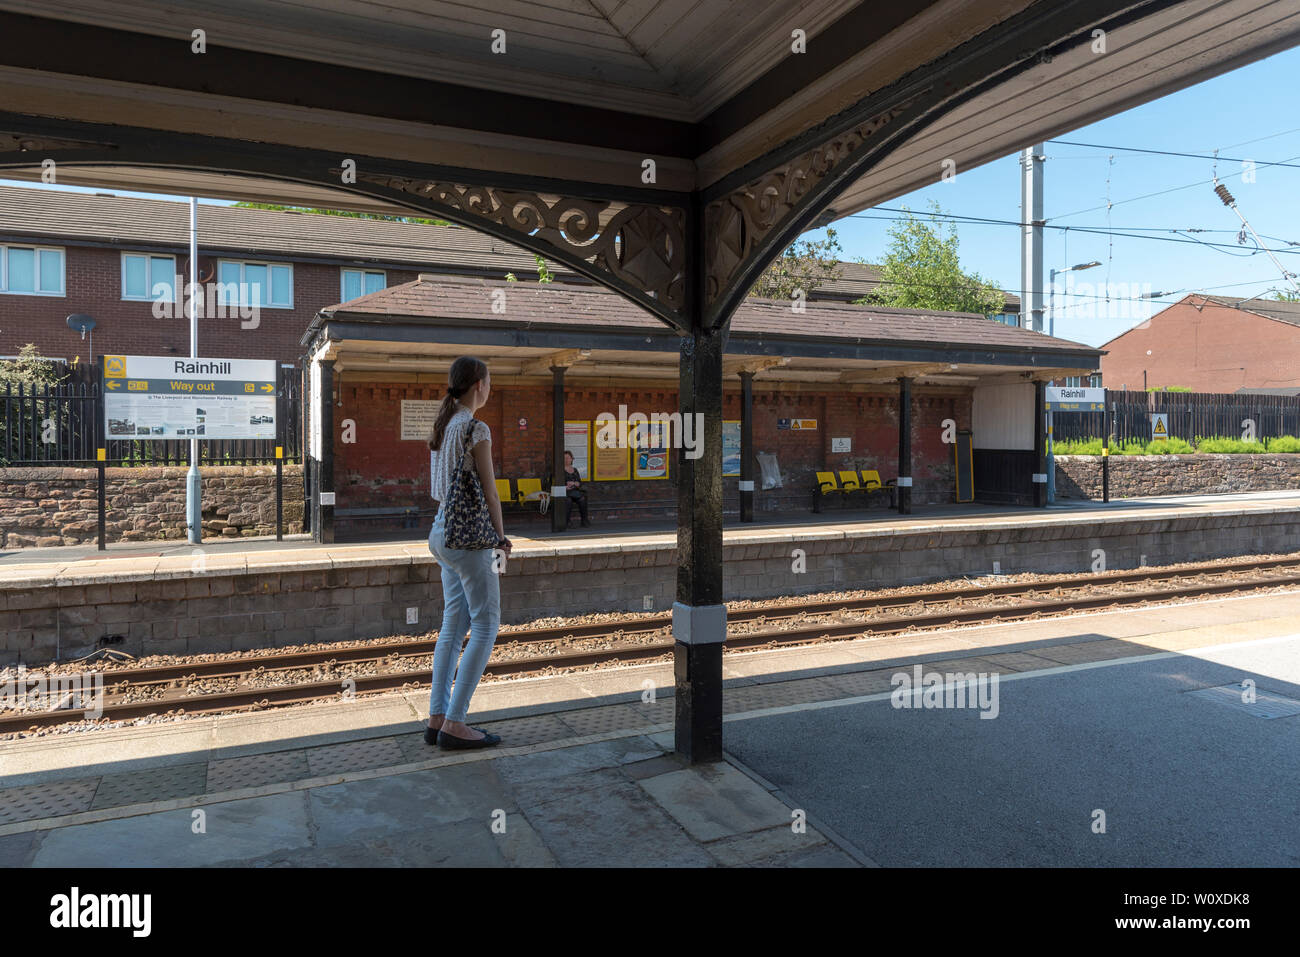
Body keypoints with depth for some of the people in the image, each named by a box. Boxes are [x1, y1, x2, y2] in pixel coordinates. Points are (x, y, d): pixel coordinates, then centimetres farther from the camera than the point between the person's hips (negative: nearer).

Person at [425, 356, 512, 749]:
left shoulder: (442, 426, 12)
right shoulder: (477, 429, -15)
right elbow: (489, 491, -13)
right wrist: (501, 536, 2)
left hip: (443, 528, 9)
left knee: (453, 625, 12)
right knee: (485, 627, -2)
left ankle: (437, 718, 13)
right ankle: (454, 722, -1)